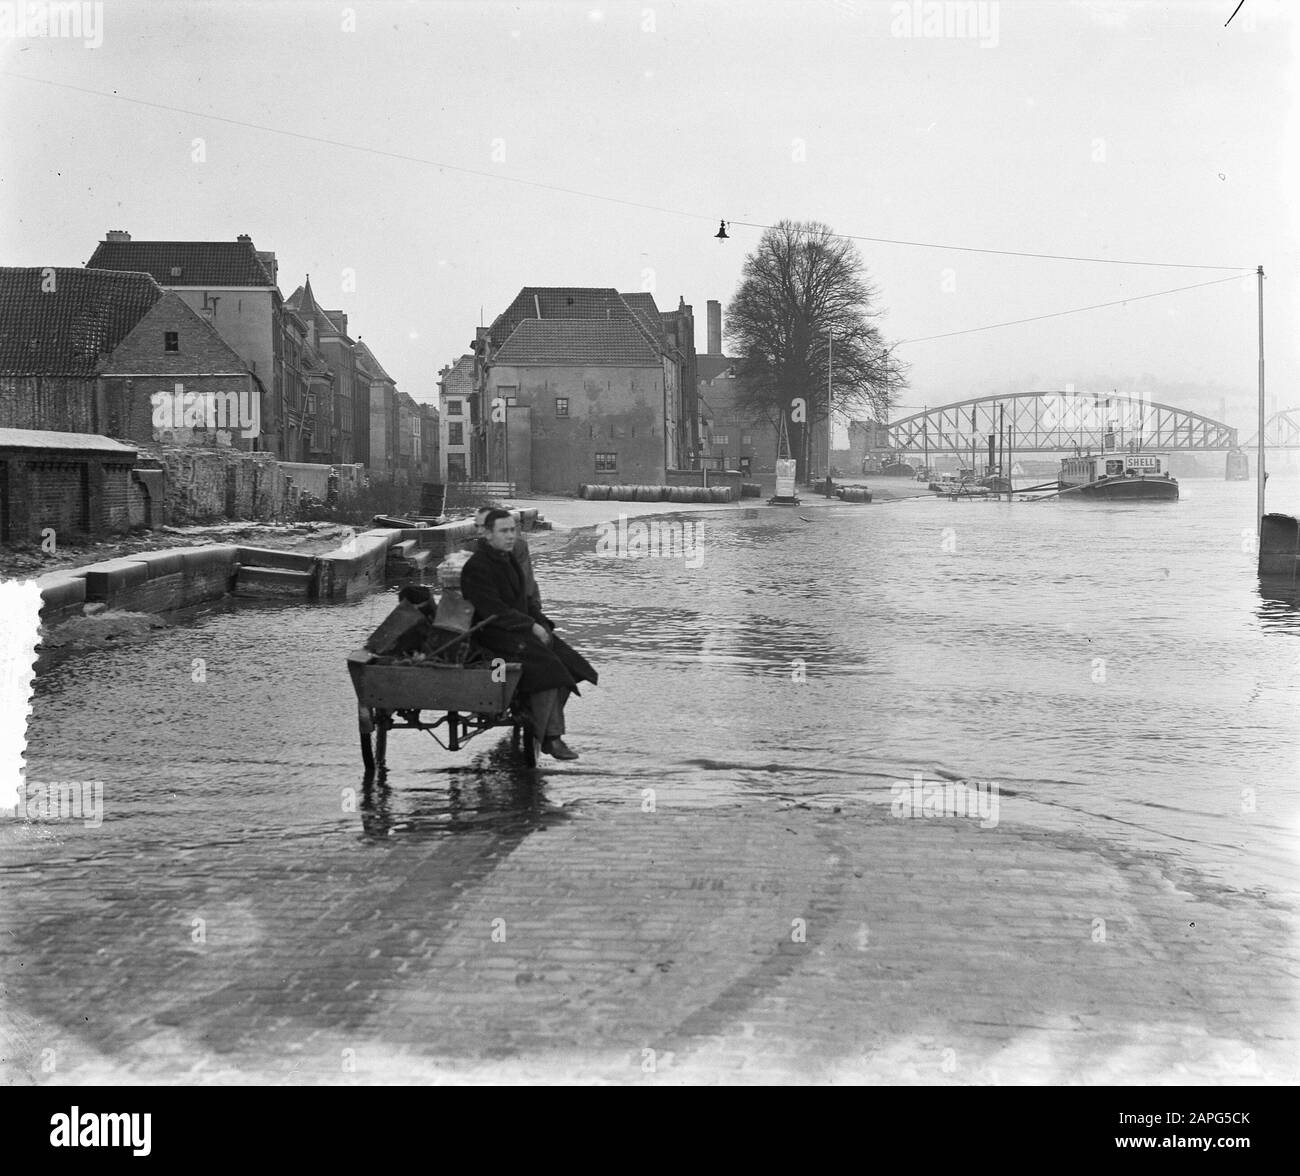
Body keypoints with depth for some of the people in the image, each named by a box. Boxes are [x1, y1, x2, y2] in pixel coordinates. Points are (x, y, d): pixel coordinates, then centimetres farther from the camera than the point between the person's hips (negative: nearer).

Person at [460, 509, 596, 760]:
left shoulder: (509, 560, 16)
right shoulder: (476, 567, -12)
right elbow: (494, 610, -19)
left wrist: (543, 624, 6)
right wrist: (531, 627, -18)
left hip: (522, 630, 9)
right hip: (494, 635, -9)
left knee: (569, 662, -10)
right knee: (547, 665, -27)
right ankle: (549, 737, -18)